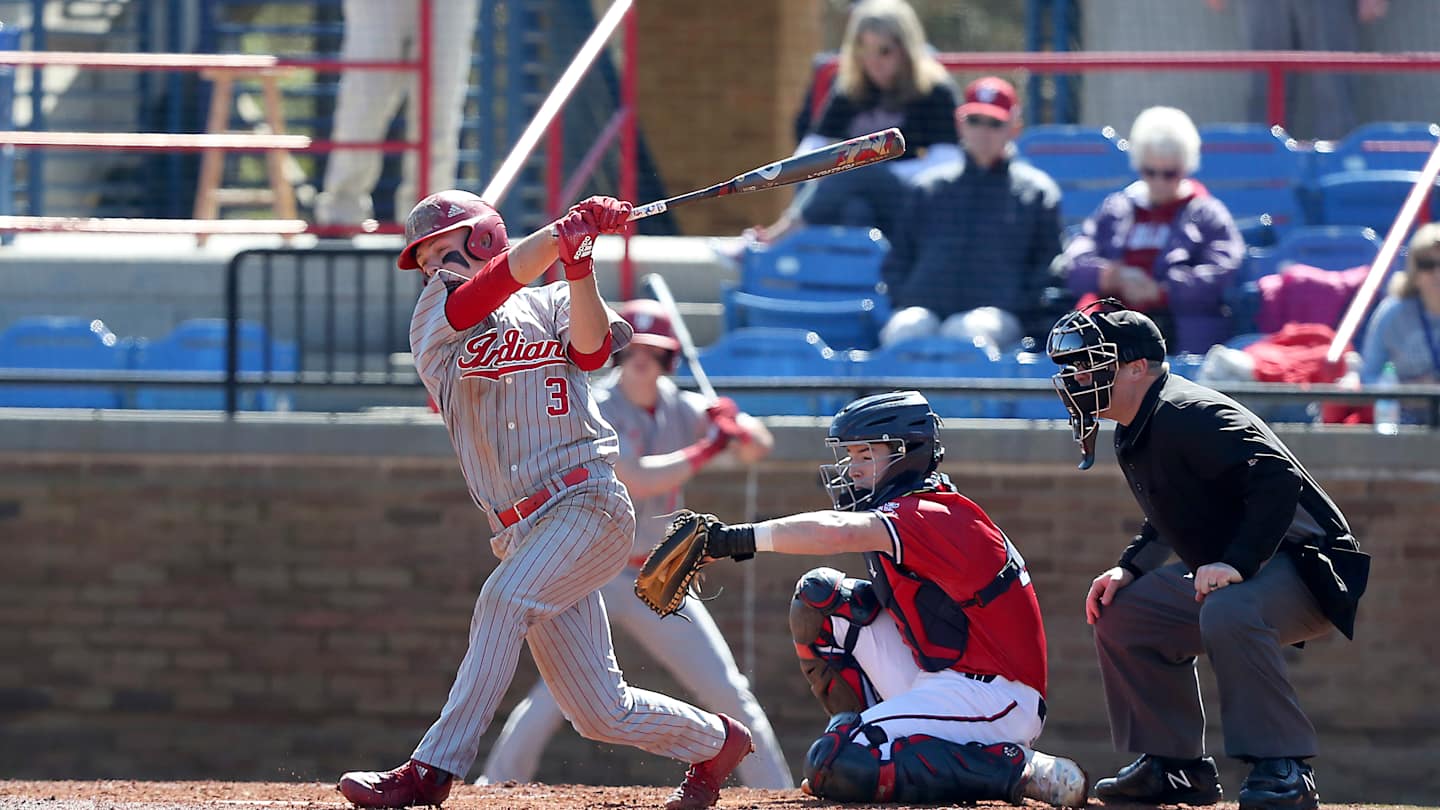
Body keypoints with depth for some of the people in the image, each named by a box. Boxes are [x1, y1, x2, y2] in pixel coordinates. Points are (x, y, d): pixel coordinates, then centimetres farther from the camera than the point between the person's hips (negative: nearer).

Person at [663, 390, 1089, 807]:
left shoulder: (931, 518, -18)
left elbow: (838, 533, -35)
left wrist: (739, 538, -37)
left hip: (990, 697, -10)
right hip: (942, 681, 10)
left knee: (833, 766, -22)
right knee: (820, 596, 10)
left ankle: (1017, 770, -17)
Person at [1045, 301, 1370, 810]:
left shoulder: (1189, 417, -22)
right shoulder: (1133, 434, 10)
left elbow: (1279, 480, -32)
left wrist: (1238, 563, -37)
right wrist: (1129, 569, 10)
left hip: (1306, 571, -11)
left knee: (1226, 611, -39)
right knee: (1121, 616, 12)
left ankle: (1281, 767, -32)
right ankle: (1177, 767, 16)